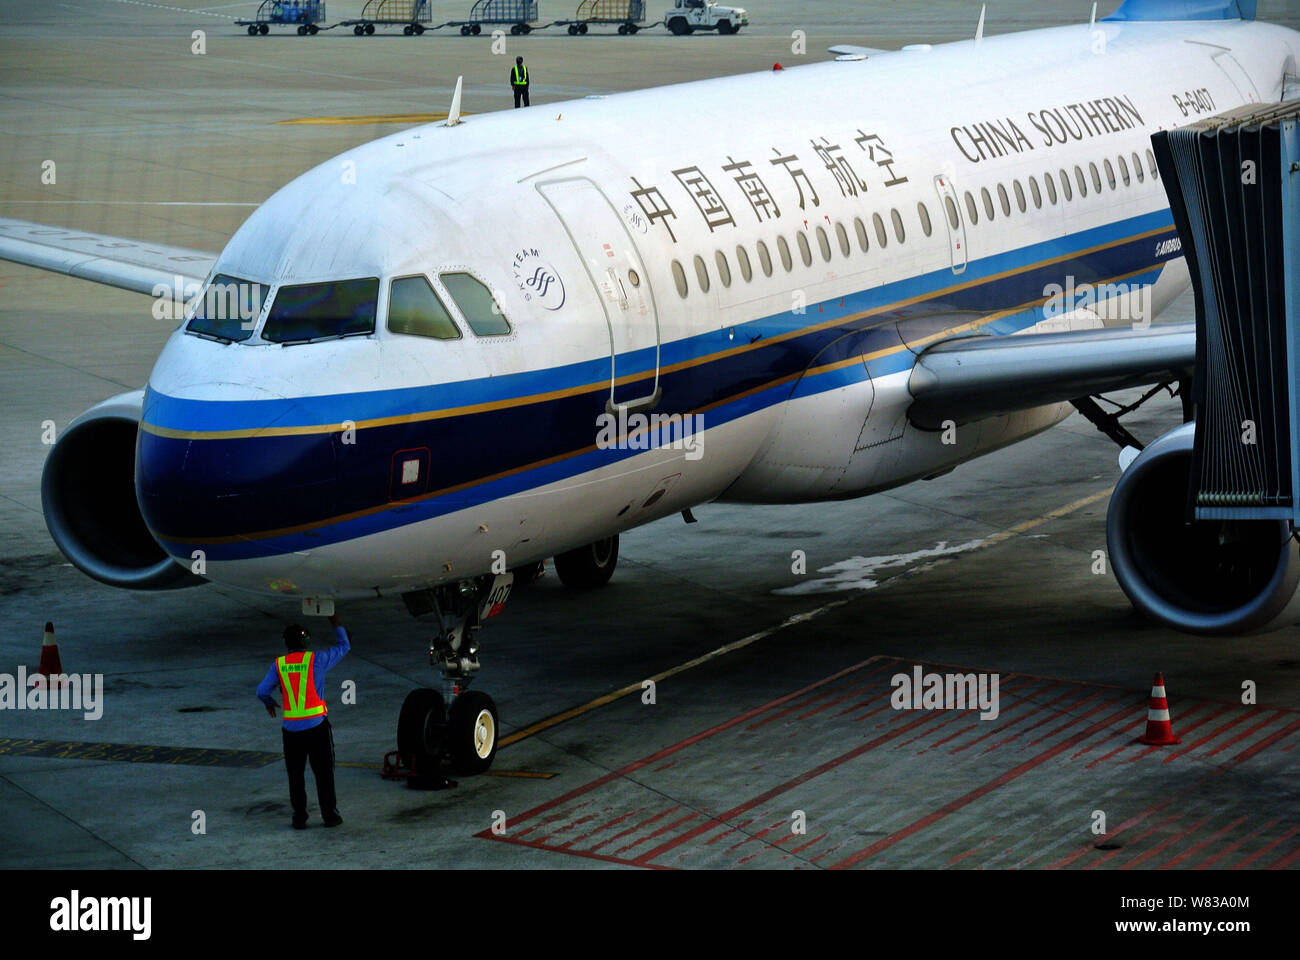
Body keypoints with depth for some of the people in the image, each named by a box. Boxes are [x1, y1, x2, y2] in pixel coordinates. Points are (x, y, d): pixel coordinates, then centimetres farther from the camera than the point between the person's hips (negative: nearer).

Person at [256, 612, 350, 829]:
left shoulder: (279, 664, 2)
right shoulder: (316, 660, -4)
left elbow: (262, 691, 2)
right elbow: (344, 647, 9)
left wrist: (269, 703, 24)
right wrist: (336, 626, 24)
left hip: (291, 727, 2)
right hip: (317, 725, -2)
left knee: (295, 773, 10)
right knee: (323, 772, 6)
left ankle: (299, 817, 10)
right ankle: (329, 815, 8)